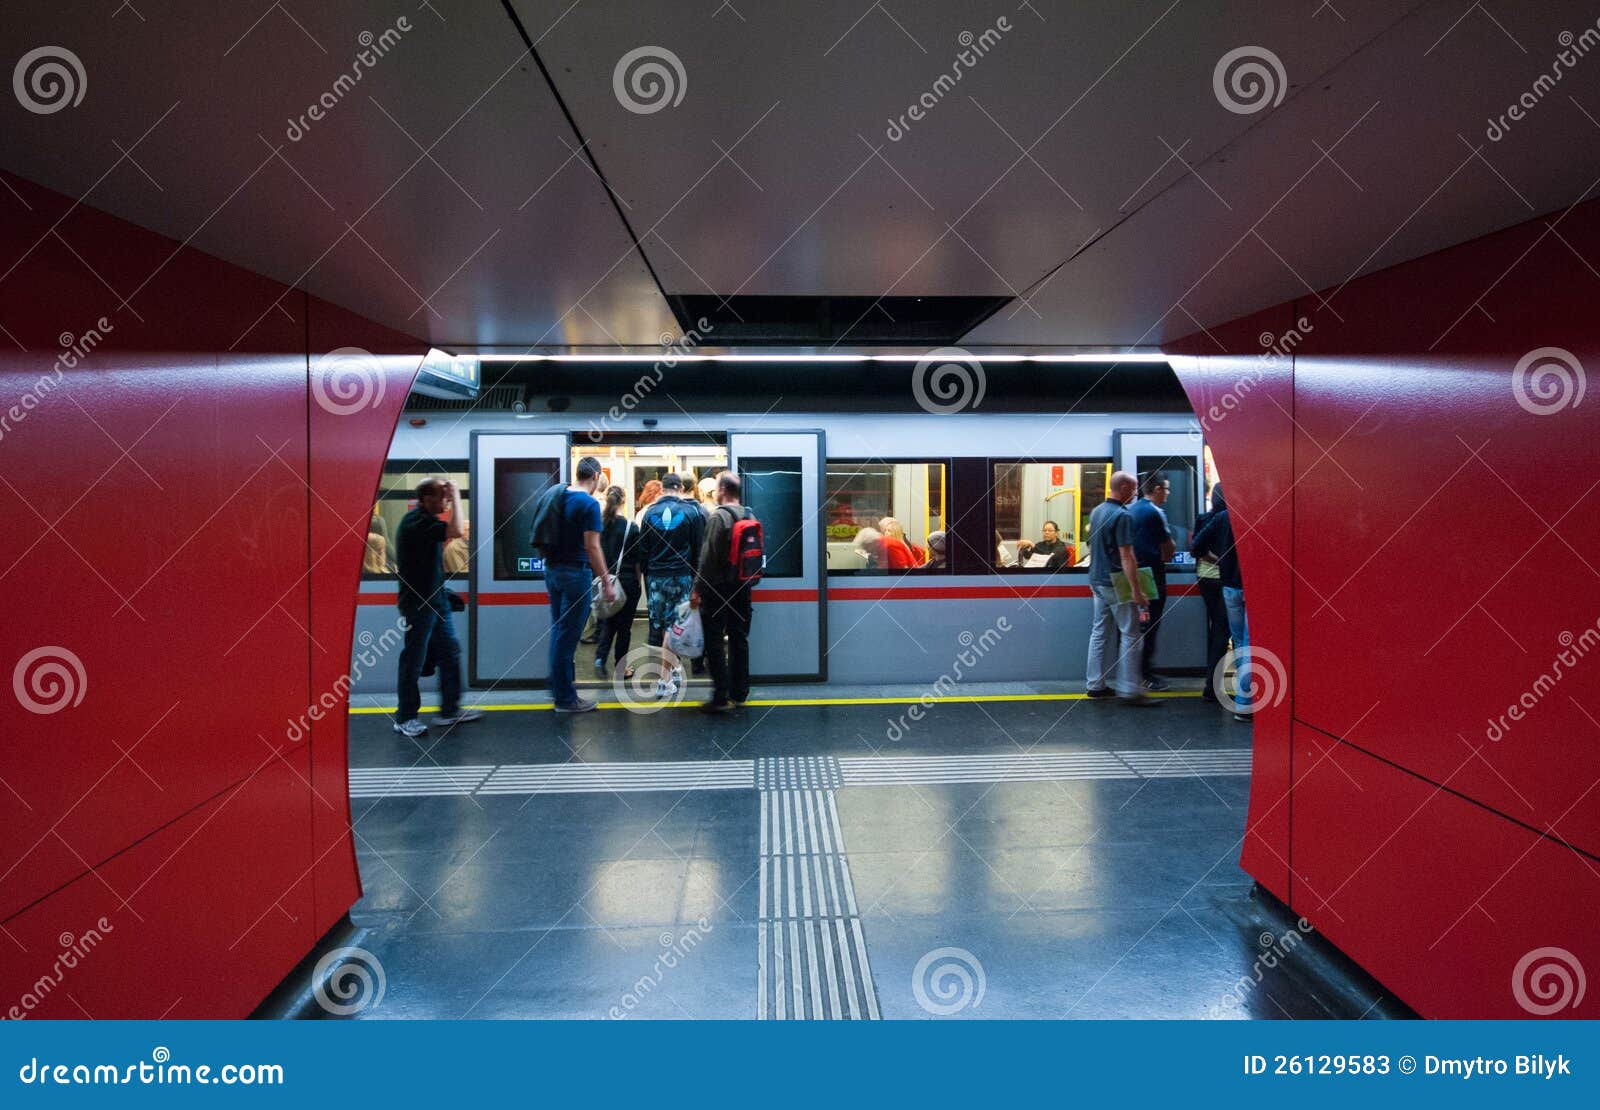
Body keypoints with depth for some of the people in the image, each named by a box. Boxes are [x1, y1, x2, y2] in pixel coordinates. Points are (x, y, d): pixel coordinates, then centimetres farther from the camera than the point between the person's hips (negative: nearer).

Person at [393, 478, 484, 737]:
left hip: (435, 600, 10)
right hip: (417, 603, -10)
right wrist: (456, 497, -20)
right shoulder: (416, 521, -20)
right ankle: (405, 718, 10)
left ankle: (449, 710, 20)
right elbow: (456, 531, -29)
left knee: (449, 654, 12)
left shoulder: (426, 520, 12)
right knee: (413, 660, 0)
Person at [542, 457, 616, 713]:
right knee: (568, 634, -3)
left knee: (558, 629, 17)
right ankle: (565, 698, 2)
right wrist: (606, 581, -14)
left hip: (552, 569, 8)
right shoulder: (589, 504, -15)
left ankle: (557, 687, 28)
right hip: (576, 573, -8)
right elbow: (592, 547, -18)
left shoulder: (558, 496, 8)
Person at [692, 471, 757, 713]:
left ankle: (721, 697, -5)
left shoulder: (719, 517, -13)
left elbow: (708, 556, -16)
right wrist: (746, 580, 18)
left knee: (715, 643, -3)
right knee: (739, 640, 12)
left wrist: (698, 588, -11)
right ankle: (739, 693, 18)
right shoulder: (751, 517, 9)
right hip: (742, 588, 7)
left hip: (718, 589, -7)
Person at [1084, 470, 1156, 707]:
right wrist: (1136, 590, -21)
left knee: (1100, 632, 12)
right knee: (1130, 634, -4)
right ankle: (1130, 690, -5)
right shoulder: (1122, 516, -17)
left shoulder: (1096, 511, 10)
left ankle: (1095, 684, 15)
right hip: (1116, 584, -9)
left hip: (1097, 581, 9)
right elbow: (1126, 556, -21)